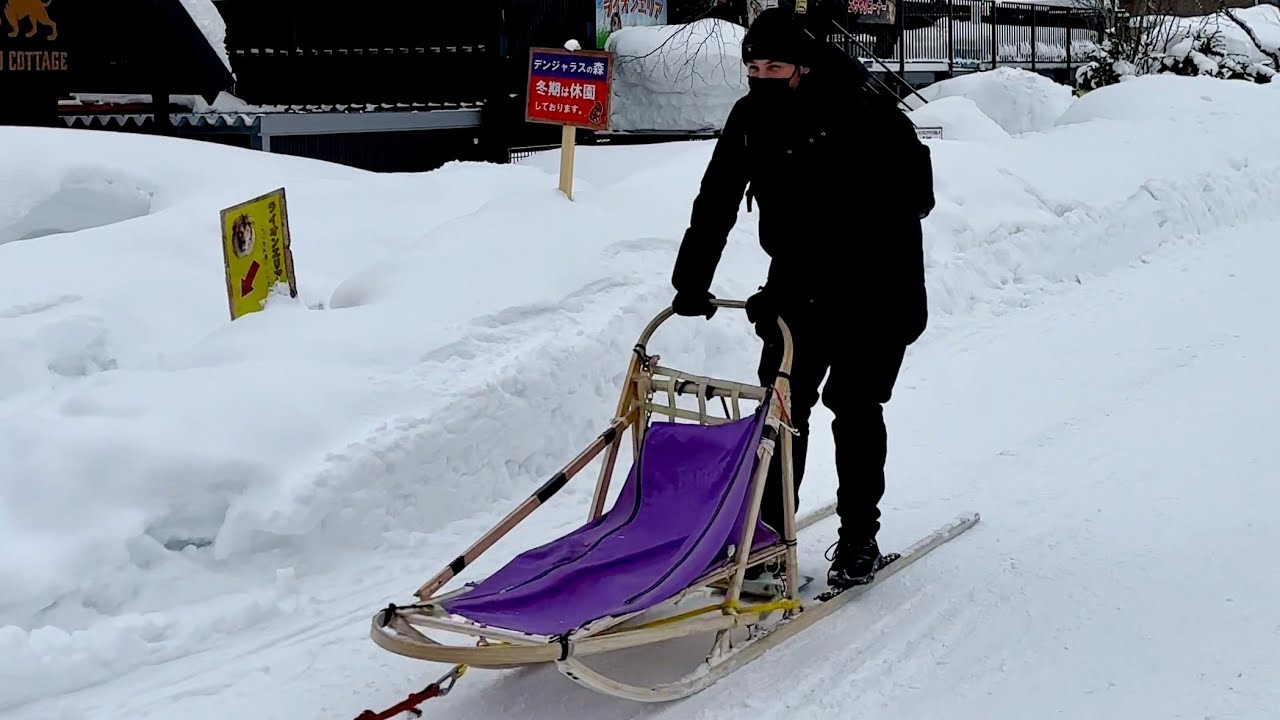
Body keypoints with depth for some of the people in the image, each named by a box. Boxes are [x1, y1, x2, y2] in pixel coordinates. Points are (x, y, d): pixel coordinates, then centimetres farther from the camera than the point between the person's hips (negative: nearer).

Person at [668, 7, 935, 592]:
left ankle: (859, 540, 11)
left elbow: (844, 221, -32)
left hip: (876, 283, -5)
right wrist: (691, 281, -12)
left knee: (854, 407, -2)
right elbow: (716, 201, -2)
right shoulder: (750, 117, -4)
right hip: (802, 281, 6)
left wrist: (783, 294, -36)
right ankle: (770, 536, 5)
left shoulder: (851, 117, -25)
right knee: (782, 402, 0)